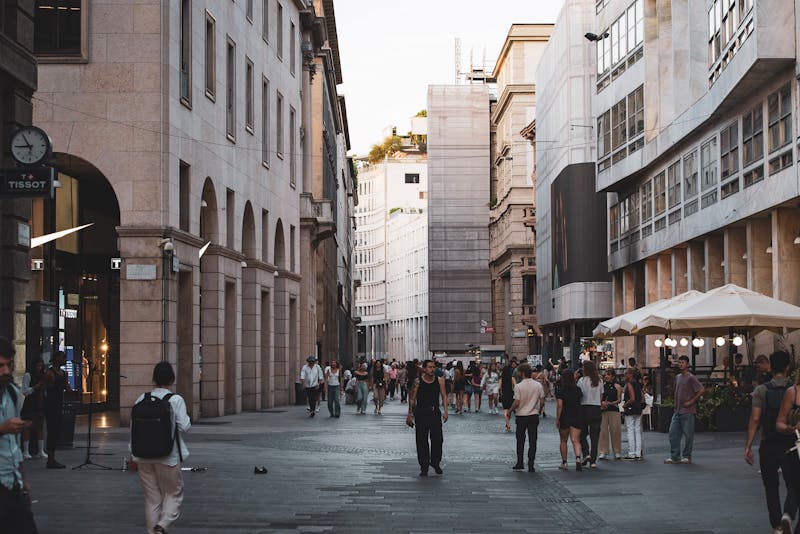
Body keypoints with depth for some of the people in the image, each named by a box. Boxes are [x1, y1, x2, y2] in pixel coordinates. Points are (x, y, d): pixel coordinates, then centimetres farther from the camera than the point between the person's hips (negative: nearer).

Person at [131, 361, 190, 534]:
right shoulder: (176, 400, -10)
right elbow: (184, 426, -14)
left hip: (143, 456, 3)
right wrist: (188, 418, 9)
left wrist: (133, 455, 11)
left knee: (151, 498, 13)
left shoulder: (142, 399, 1)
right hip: (168, 456, -3)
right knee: (174, 493, 11)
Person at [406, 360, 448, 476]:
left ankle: (435, 462, 15)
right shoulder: (418, 382, -4)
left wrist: (445, 411, -4)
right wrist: (410, 414, 1)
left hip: (435, 412, 1)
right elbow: (412, 398, 2)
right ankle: (424, 467, 10)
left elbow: (444, 396, 5)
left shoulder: (439, 380, 1)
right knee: (422, 441, 1)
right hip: (421, 413, -1)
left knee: (437, 439, -5)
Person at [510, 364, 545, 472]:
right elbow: (542, 401, 1)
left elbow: (516, 403, -15)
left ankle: (520, 463, 18)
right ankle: (531, 465, 0)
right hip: (534, 415, 2)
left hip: (521, 416, -2)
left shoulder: (518, 386, -13)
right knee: (532, 441, 4)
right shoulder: (538, 385, -1)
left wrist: (510, 411, 1)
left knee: (520, 441, 13)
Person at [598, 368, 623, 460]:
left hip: (614, 410, -2)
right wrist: (602, 402, -10)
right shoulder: (603, 386, 11)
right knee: (603, 431, -3)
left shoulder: (617, 386, 4)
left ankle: (617, 452, 8)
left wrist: (610, 403, -15)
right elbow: (599, 398, 10)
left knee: (615, 430, -1)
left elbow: (619, 400, -1)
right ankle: (603, 452, 1)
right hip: (603, 410, 2)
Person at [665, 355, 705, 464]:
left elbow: (701, 391, -15)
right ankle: (675, 456, 9)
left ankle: (687, 457, 8)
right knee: (673, 433, 4)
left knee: (688, 435, 0)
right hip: (677, 410, 8)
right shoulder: (677, 377, 14)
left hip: (687, 411, -8)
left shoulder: (691, 378, -9)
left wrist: (691, 402, -13)